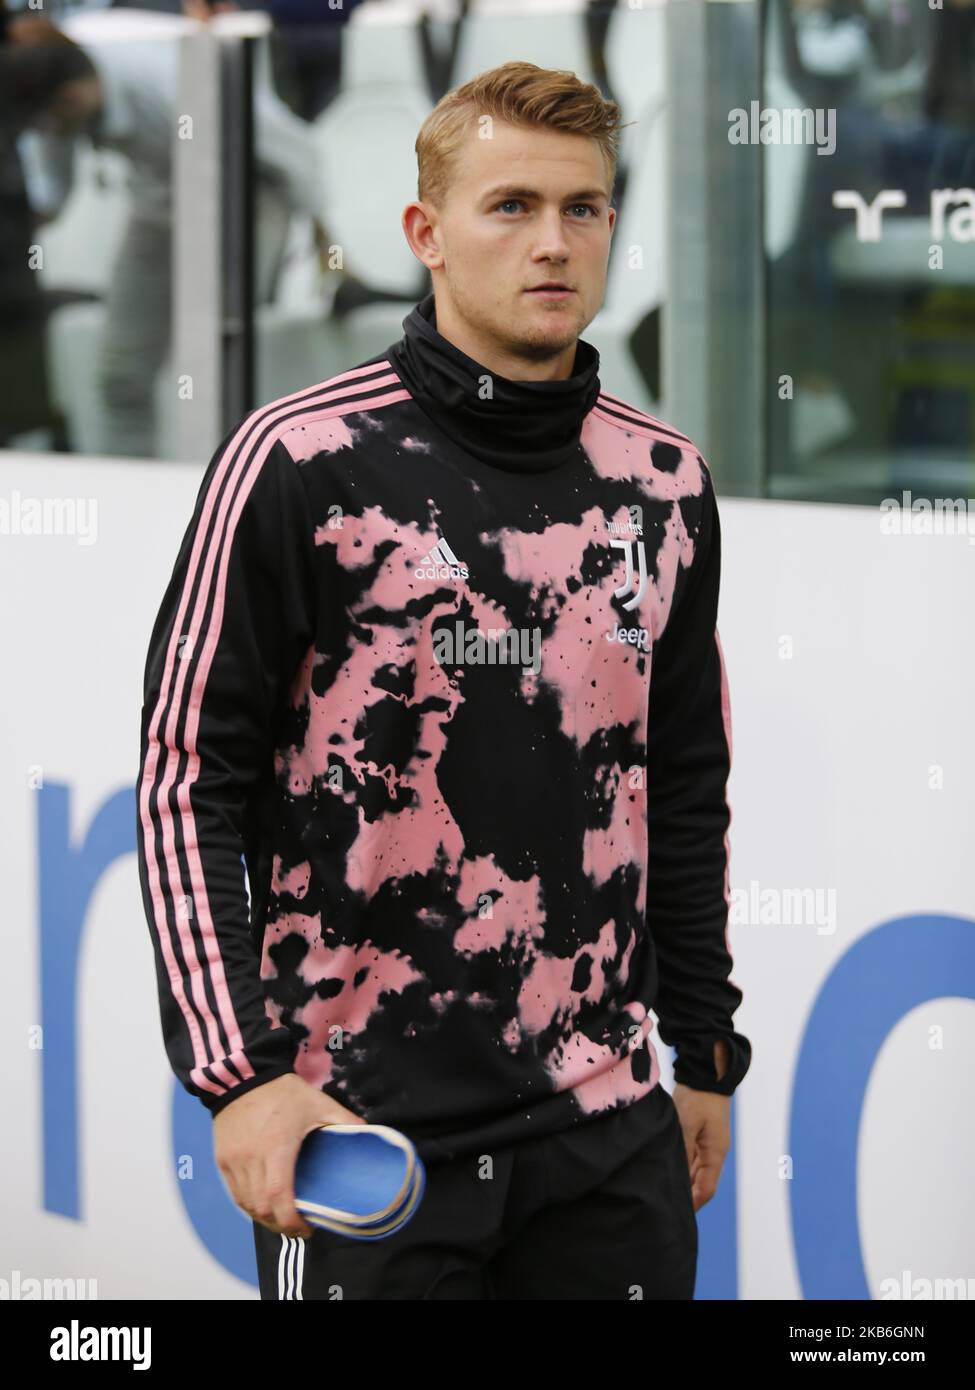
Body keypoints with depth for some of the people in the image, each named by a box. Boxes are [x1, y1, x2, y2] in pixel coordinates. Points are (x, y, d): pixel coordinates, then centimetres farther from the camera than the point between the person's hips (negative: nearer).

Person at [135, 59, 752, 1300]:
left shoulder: (666, 482, 8)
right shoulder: (298, 461, -8)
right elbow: (186, 780, -7)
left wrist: (705, 1050, 17)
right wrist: (237, 1072, -14)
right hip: (364, 1136, -4)